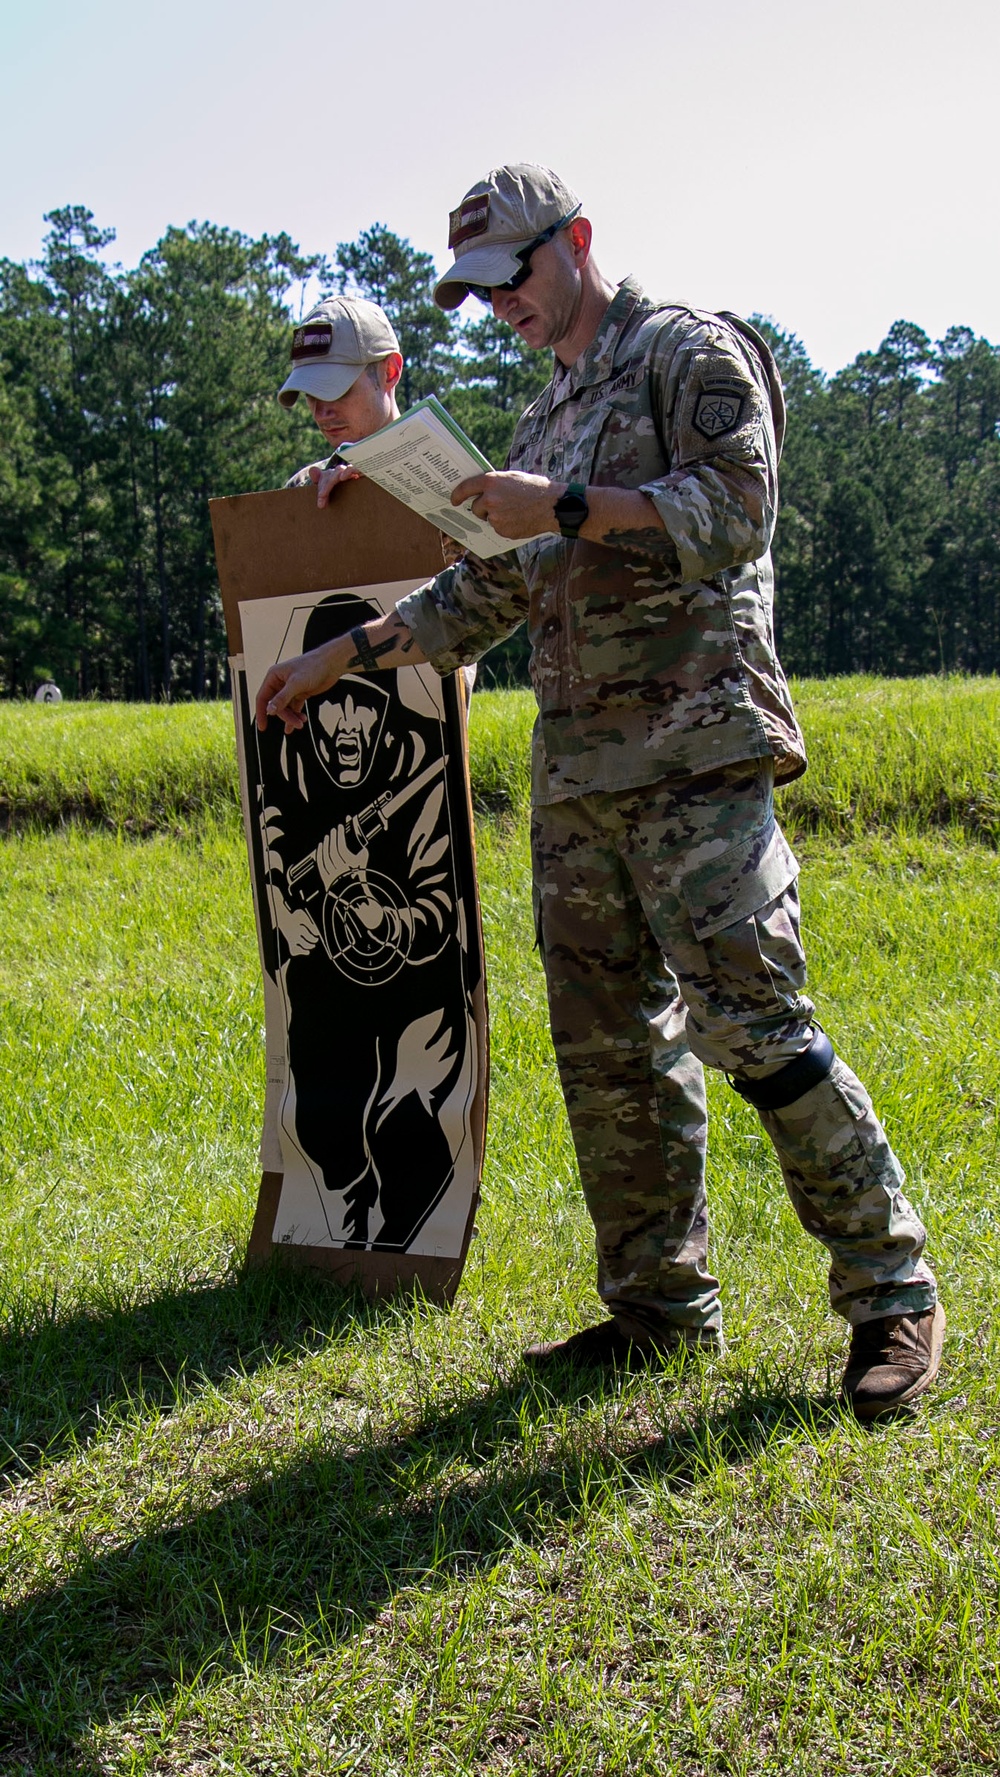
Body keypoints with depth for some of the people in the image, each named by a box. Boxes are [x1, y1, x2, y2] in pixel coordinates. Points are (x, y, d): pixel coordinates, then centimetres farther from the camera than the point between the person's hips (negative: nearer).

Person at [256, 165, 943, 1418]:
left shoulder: (691, 352, 4)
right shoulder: (545, 421, 25)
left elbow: (735, 507, -10)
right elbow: (488, 594, 28)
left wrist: (568, 509, -14)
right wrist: (341, 655, 24)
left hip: (694, 751, -8)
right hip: (575, 771, 8)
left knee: (752, 1025, -13)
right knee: (610, 1049, 6)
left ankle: (891, 1293, 0)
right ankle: (660, 1307, 16)